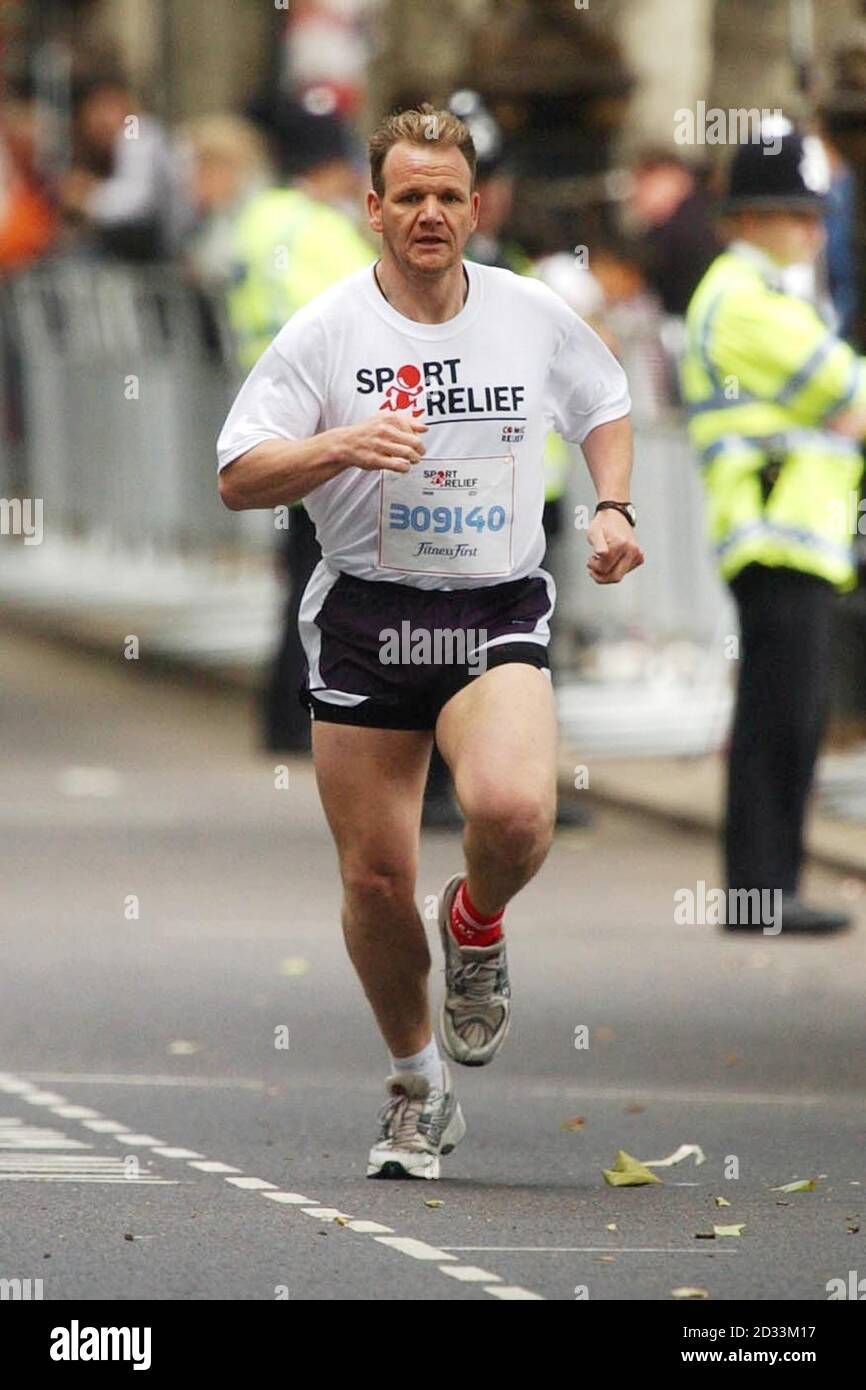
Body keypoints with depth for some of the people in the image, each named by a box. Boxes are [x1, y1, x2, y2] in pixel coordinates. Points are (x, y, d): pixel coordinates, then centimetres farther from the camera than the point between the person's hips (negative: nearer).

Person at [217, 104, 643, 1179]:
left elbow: (605, 406, 23)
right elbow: (237, 479, -5)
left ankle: (478, 924, 9)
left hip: (498, 616, 0)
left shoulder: (534, 315, 4)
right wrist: (343, 445, -22)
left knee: (513, 811, -28)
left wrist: (612, 508, 7)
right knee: (375, 877, 2)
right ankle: (418, 1090, 25)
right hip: (364, 620, 0)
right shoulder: (325, 331, -3)